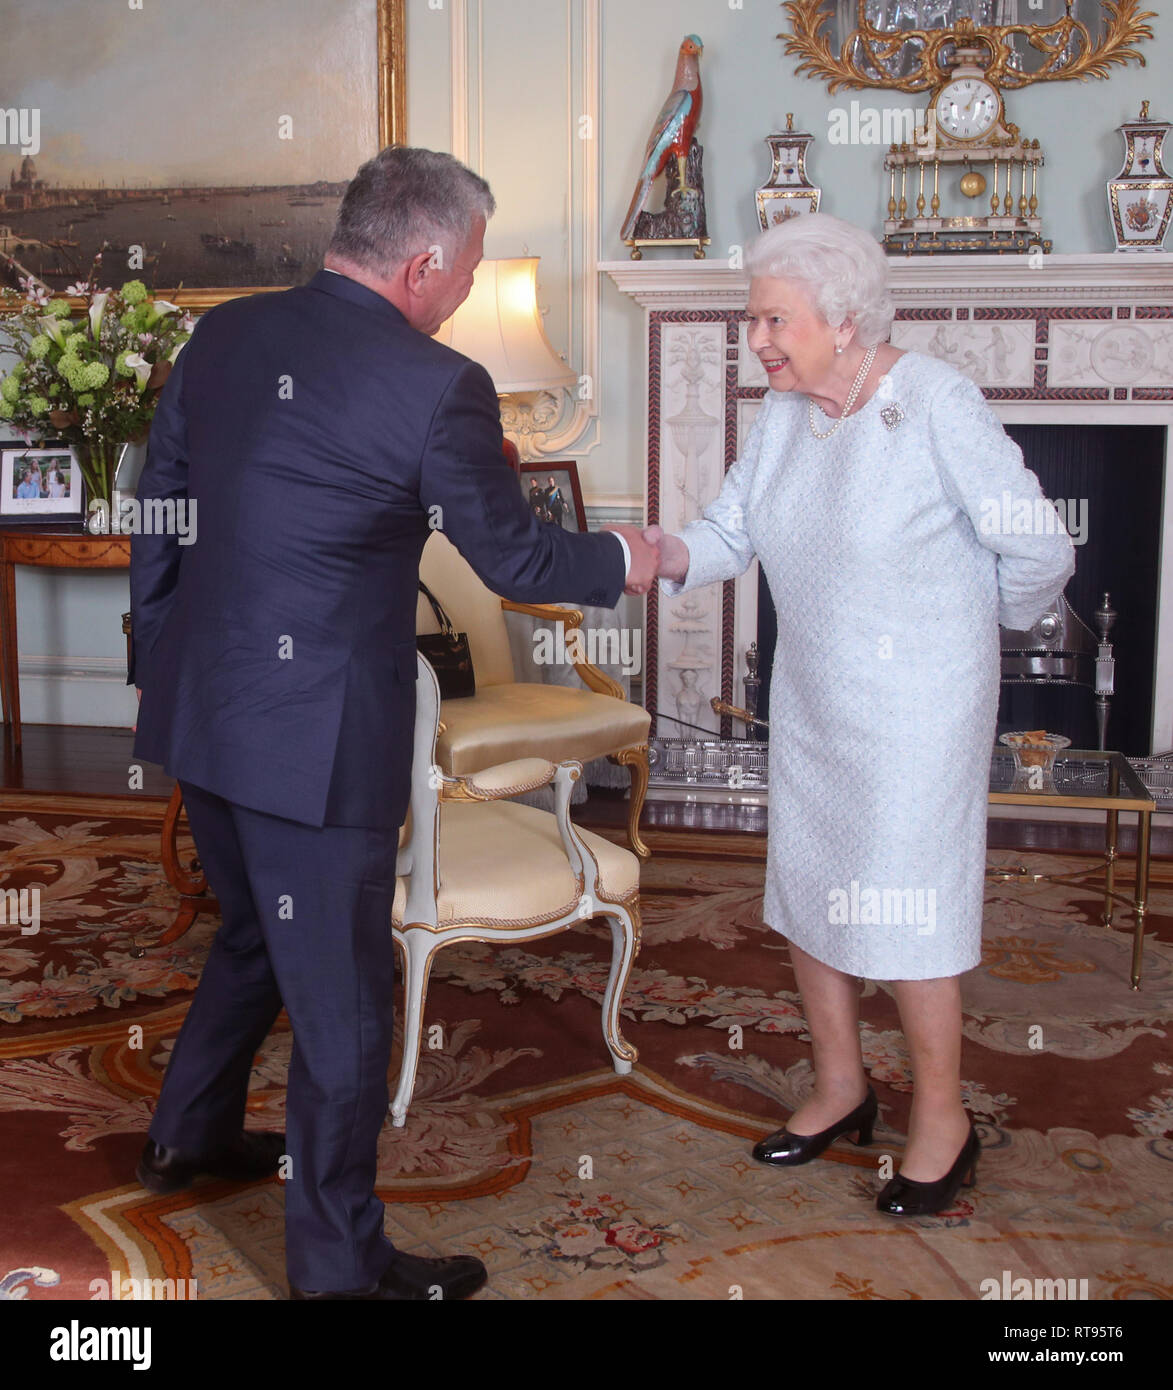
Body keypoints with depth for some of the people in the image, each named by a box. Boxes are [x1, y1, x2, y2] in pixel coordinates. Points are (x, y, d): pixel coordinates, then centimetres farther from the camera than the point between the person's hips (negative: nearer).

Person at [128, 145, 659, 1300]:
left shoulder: (223, 335, 4)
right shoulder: (437, 387, -17)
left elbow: (156, 512, 10)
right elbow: (512, 559, -6)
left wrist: (155, 663, 22)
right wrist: (621, 561, 13)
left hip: (199, 712, 8)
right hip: (320, 738, -7)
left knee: (254, 931, 29)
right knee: (341, 998, 7)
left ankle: (189, 1136, 47)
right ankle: (338, 1264, 23)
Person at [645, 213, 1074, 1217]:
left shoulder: (937, 402, -19)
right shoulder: (784, 412, 2)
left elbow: (1038, 552, -16)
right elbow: (733, 531, 2)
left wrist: (966, 627, -1)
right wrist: (666, 555, -18)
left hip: (914, 708, -7)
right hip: (810, 701, 7)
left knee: (905, 908, 0)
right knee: (805, 892, 13)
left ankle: (943, 1121, 20)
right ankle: (841, 1089, 33)